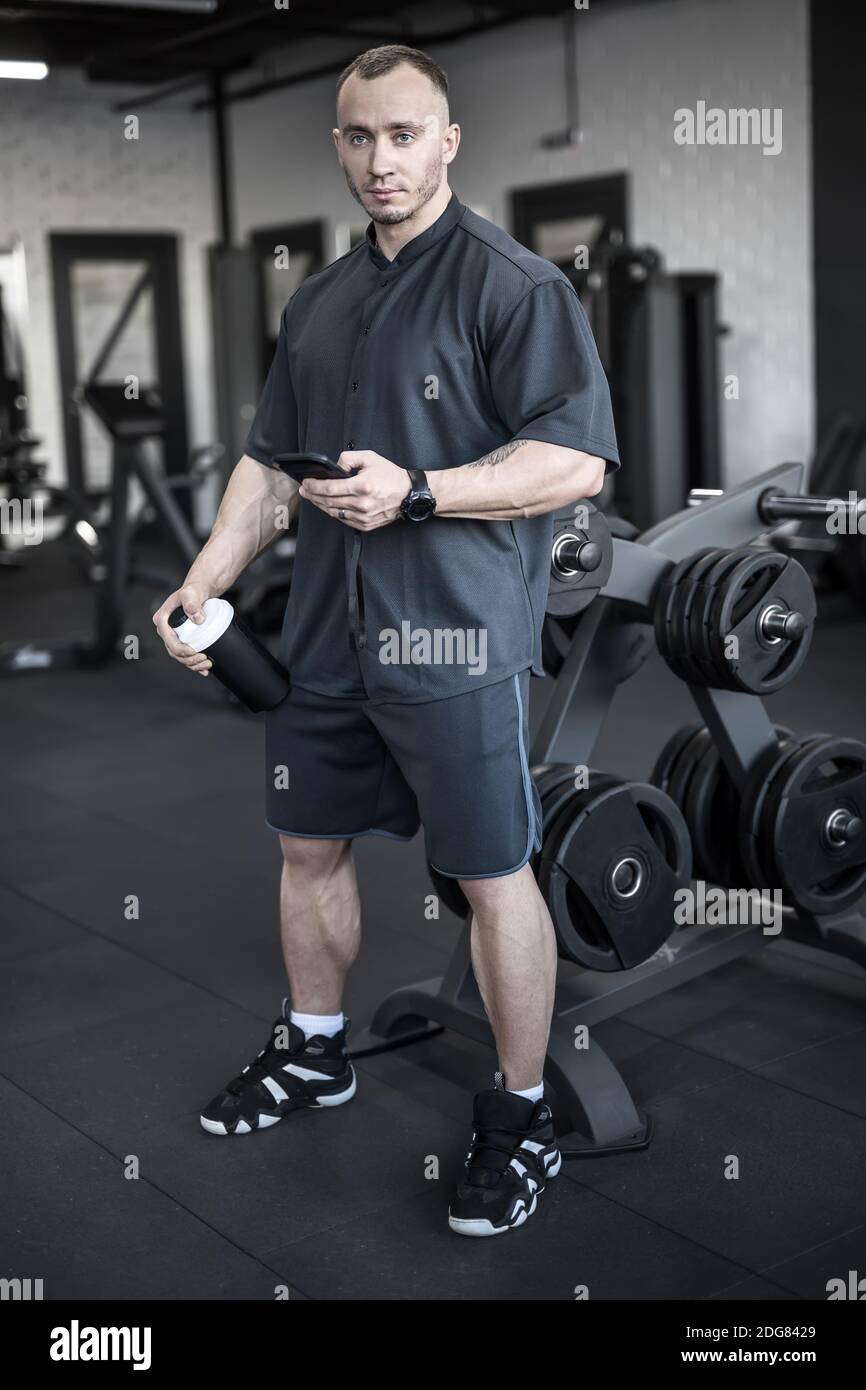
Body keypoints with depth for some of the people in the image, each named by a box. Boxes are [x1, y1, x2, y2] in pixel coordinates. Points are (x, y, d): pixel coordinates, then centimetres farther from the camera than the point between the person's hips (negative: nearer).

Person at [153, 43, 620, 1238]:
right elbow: (270, 463, 19)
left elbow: (578, 461, -15)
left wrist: (415, 491, -24)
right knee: (309, 847, 17)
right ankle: (314, 1052, 38)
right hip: (327, 636, 7)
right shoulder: (318, 302, 15)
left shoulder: (514, 284, -8)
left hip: (455, 642, -7)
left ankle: (521, 1117, 18)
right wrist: (206, 582, 9)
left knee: (492, 874, 1)